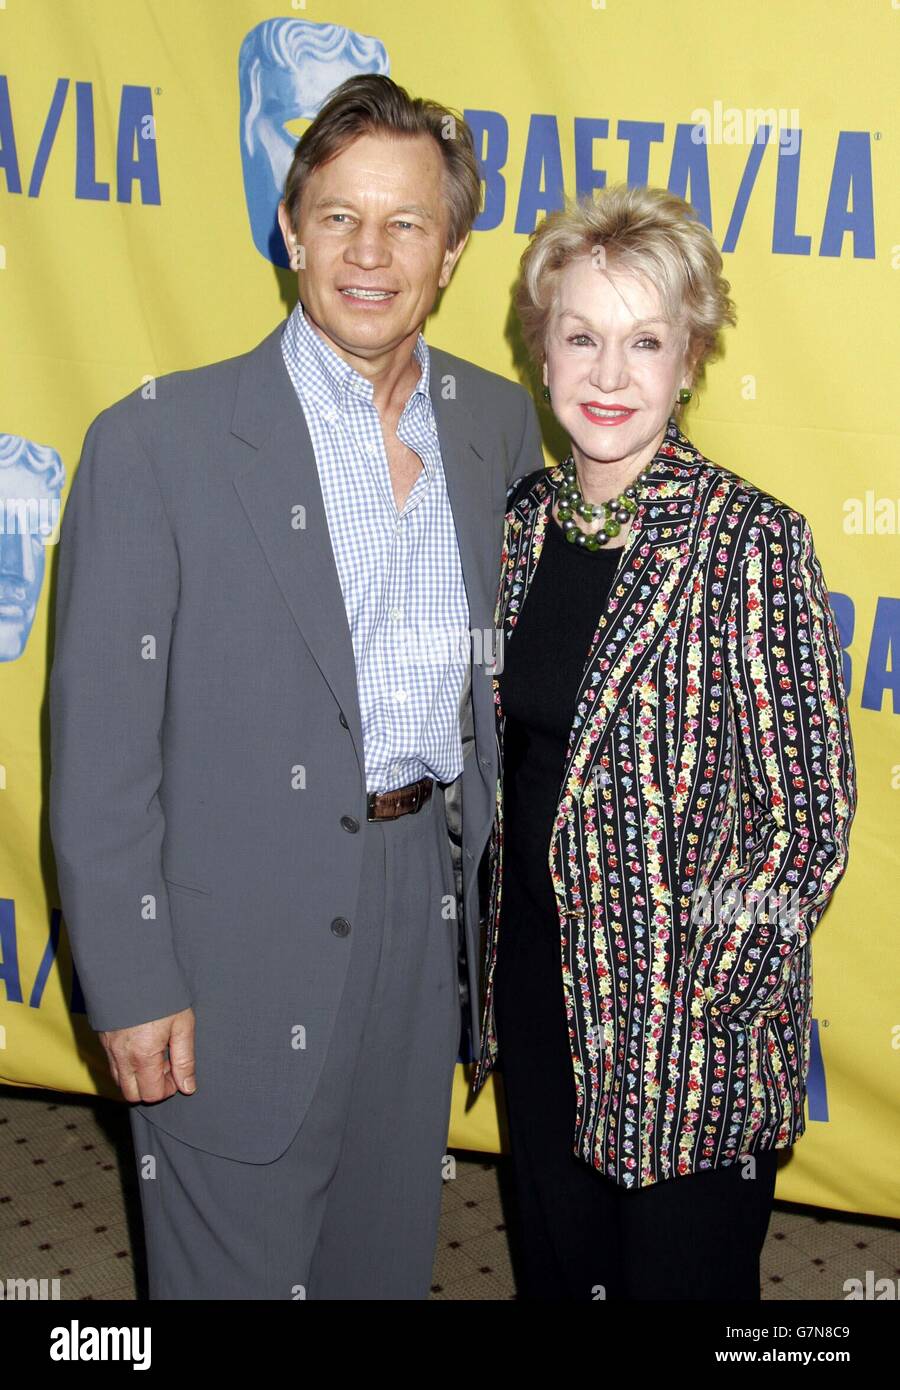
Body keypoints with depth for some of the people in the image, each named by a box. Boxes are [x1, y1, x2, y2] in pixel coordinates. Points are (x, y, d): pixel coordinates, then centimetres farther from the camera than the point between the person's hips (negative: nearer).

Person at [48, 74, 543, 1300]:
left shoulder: (500, 425, 2)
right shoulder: (159, 442, -13)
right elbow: (101, 744, -12)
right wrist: (130, 985, -12)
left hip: (427, 910, 5)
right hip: (242, 946, -4)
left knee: (388, 1253, 22)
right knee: (236, 1261, 12)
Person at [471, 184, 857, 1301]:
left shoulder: (750, 541, -17)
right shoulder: (526, 520, 0)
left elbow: (809, 811, -15)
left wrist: (707, 998, -15)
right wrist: (493, 965, 7)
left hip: (690, 1023, -5)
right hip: (538, 991, 5)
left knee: (680, 1270, 15)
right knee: (553, 1264, 23)